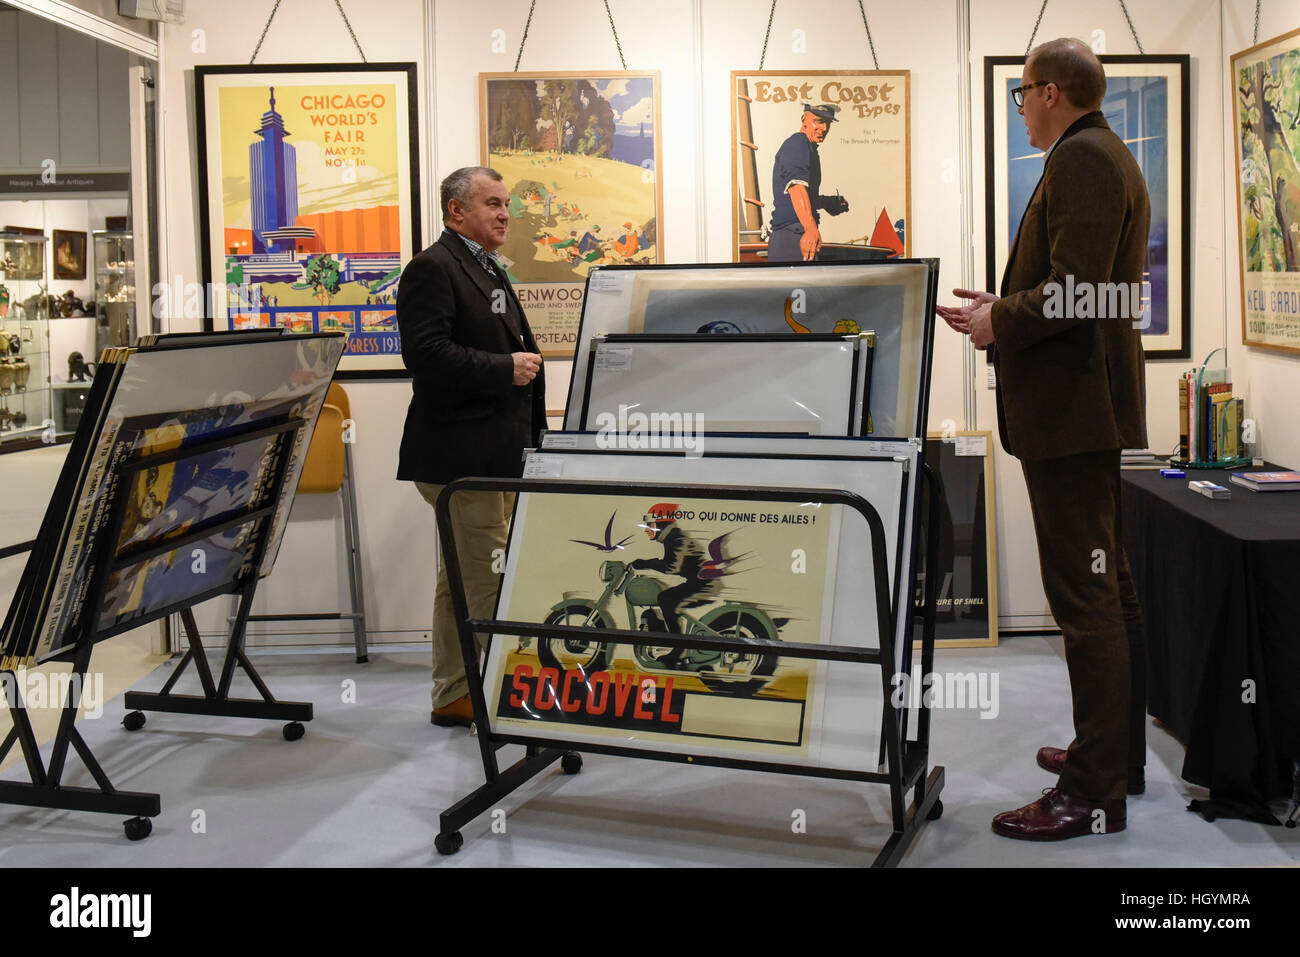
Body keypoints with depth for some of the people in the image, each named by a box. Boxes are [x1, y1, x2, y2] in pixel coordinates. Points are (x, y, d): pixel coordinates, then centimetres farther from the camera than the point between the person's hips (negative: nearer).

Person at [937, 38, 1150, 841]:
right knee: (1110, 588, 16)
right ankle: (1118, 755, 28)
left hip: (1071, 406, -11)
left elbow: (1076, 289, -23)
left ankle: (1094, 795, -2)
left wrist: (1000, 323, -9)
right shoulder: (1108, 157, 20)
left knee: (1085, 598, -8)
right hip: (1092, 408, 11)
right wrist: (1004, 306, 17)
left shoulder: (1080, 159, -13)